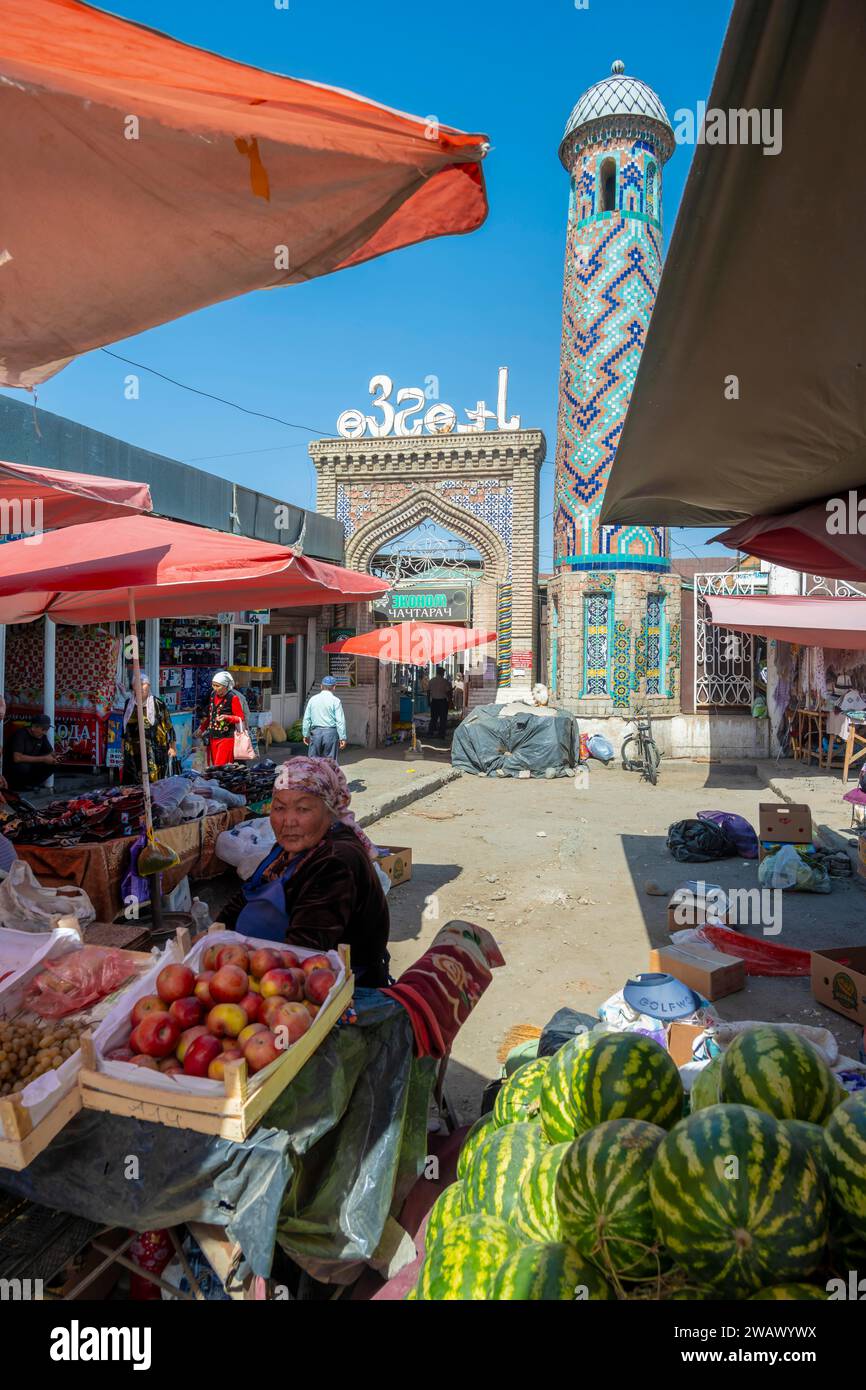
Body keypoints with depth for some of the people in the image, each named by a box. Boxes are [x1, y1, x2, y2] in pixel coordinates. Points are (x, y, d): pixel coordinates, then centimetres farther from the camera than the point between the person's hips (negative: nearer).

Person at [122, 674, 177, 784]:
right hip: (133, 751, 4)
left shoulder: (158, 704, -4)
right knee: (132, 781, 2)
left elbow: (169, 725, 0)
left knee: (153, 781, -5)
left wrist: (173, 746, 0)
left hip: (154, 750, -4)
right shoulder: (129, 703, 9)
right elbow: (125, 726, 20)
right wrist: (124, 744, 22)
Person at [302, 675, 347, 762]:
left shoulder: (313, 699, 6)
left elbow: (306, 718, 10)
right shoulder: (335, 701, -6)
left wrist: (306, 734, 17)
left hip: (315, 732, 3)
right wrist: (342, 738, -6)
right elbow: (340, 721, -9)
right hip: (331, 732, -3)